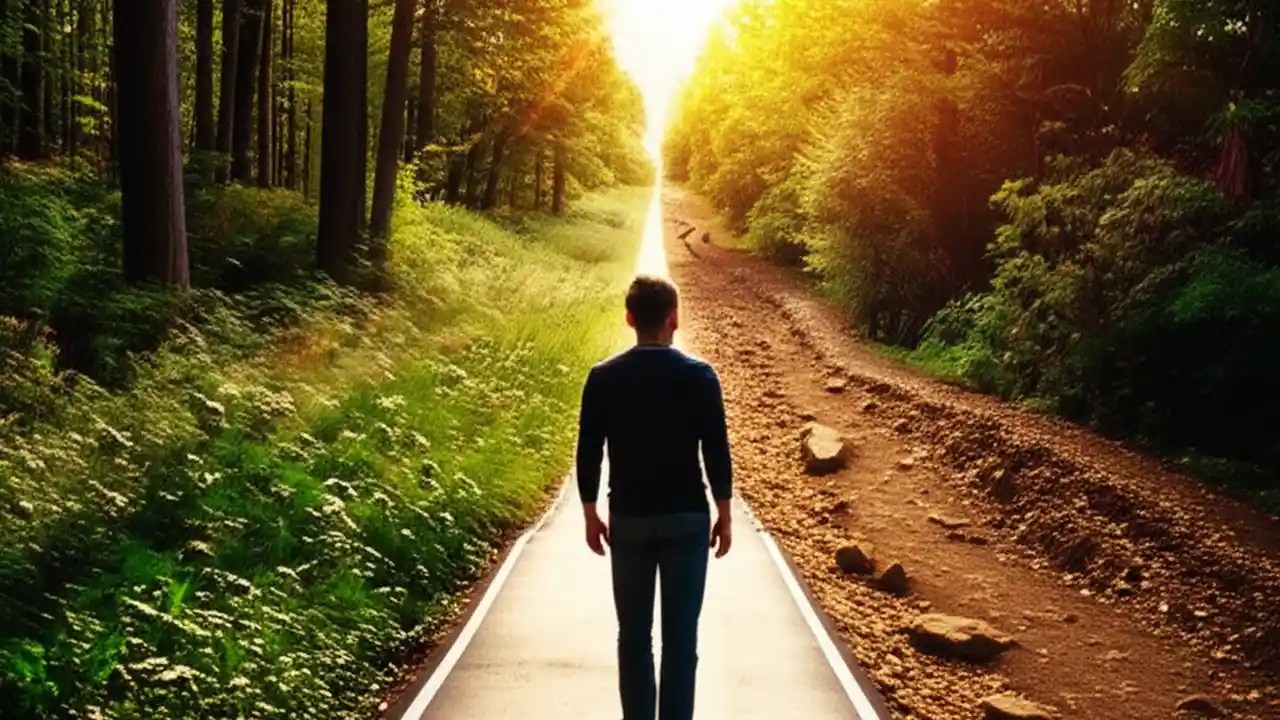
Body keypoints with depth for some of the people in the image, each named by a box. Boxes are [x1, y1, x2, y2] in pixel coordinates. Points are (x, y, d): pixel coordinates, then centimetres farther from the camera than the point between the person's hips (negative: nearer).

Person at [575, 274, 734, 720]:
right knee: (680, 636, 4)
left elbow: (588, 453, -1)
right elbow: (717, 452, -5)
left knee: (634, 634, 11)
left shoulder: (604, 378, -4)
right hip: (687, 518, -1)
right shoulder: (699, 377, -7)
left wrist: (590, 515, 10)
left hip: (628, 519, 1)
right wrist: (724, 515, 5)